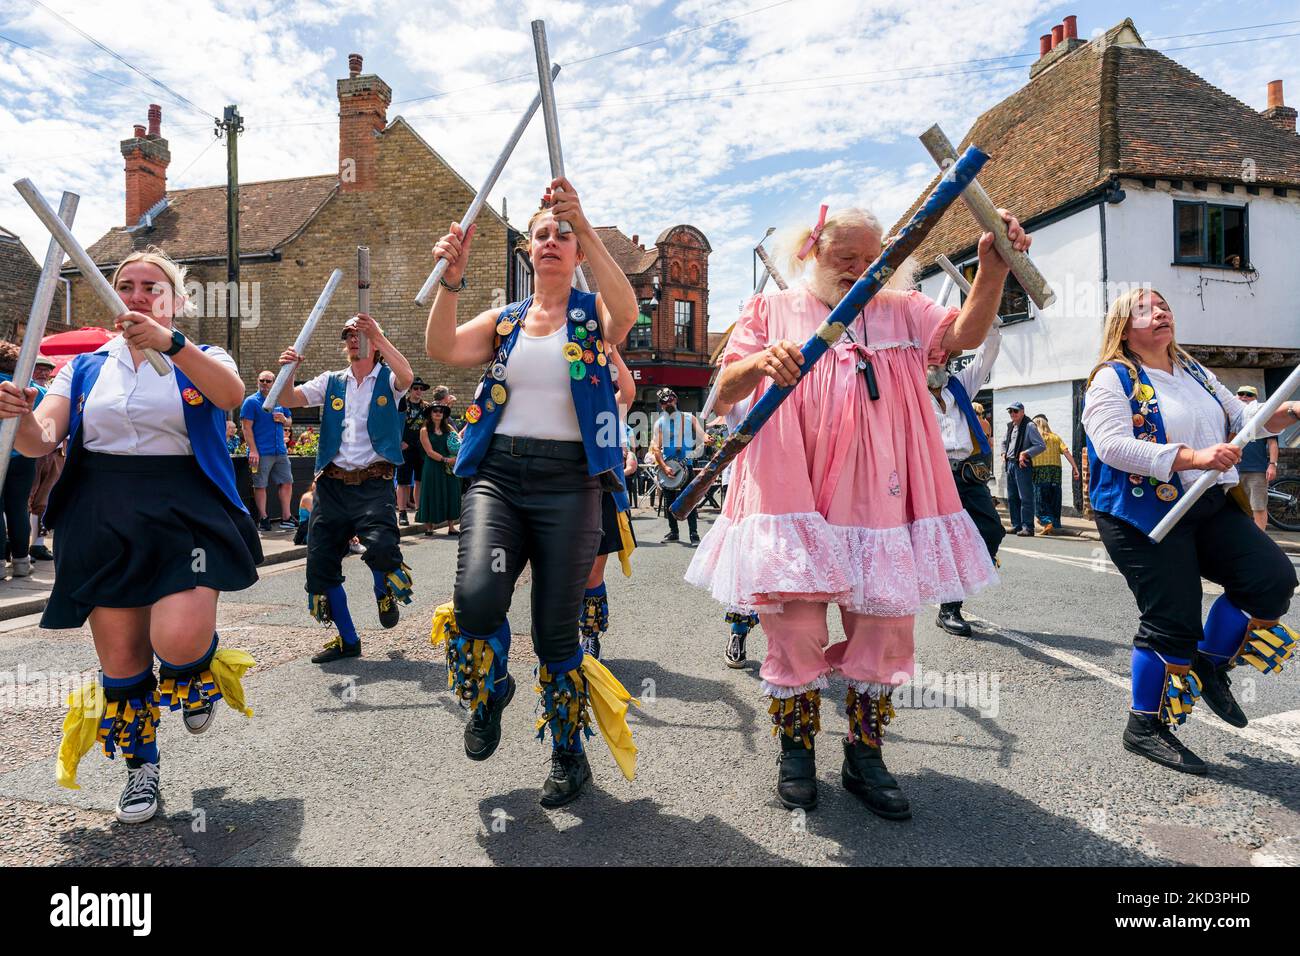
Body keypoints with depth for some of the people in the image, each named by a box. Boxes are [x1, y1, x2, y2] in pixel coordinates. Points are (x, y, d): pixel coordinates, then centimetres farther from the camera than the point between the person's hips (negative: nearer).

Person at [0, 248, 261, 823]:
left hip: (185, 513, -3)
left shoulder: (201, 360, 6)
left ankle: (199, 669, 17)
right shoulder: (85, 368, 14)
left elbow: (232, 394, -18)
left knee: (178, 640, -22)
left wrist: (170, 342, -33)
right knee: (119, 661, 6)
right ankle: (140, 768, 30)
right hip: (104, 520, 3)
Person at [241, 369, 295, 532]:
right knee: (260, 485, 2)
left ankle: (286, 517, 12)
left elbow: (289, 422, 23)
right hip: (261, 452, -5)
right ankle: (263, 519, 10)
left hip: (280, 451, 6)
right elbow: (247, 428, -9)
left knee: (287, 482, 5)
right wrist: (253, 450, -17)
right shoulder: (251, 401, -3)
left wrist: (284, 420, -2)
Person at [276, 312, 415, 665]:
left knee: (380, 547, -27)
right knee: (320, 562, 2)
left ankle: (385, 593, 11)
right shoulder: (331, 382, 16)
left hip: (374, 483, -4)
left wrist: (377, 334, -21)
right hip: (332, 484, 5)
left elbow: (406, 376, -17)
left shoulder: (387, 380, 6)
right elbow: (288, 400, 6)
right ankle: (347, 639, 20)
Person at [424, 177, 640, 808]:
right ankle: (489, 691, 17)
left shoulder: (593, 314, 7)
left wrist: (583, 225, -26)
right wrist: (452, 278, -15)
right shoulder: (505, 320, 15)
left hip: (568, 481, -2)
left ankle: (568, 755, 25)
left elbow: (626, 312, -19)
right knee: (477, 598, -20)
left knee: (555, 627, 1)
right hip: (497, 475, 2)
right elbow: (442, 350, -1)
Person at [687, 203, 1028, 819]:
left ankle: (865, 755, 21)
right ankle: (796, 750, 19)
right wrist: (761, 363, -19)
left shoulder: (899, 312, 17)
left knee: (885, 621, 2)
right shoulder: (772, 310, 12)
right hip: (792, 489, -2)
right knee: (795, 624, -3)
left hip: (875, 495, 3)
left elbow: (964, 334, 1)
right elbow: (726, 390, 3)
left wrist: (992, 267, -15)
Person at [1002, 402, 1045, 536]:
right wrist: (1004, 453, 14)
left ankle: (1027, 527, -7)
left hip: (1022, 465, -8)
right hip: (1010, 464, 8)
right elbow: (1004, 442, 31)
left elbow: (1041, 445, -12)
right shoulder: (1010, 426, 14)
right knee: (1012, 497, 11)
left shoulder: (1029, 426, -8)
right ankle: (1016, 525, 19)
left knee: (1025, 497, -8)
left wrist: (1025, 453, -18)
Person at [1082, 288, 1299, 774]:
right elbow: (1113, 445, -22)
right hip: (1147, 514, -7)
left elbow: (1242, 418, 20)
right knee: (1172, 623, -6)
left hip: (1211, 508, 8)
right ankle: (1145, 727, 12)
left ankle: (1211, 665, 17)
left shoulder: (1195, 373, 17)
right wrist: (1193, 457, -27)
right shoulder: (1112, 378, -8)